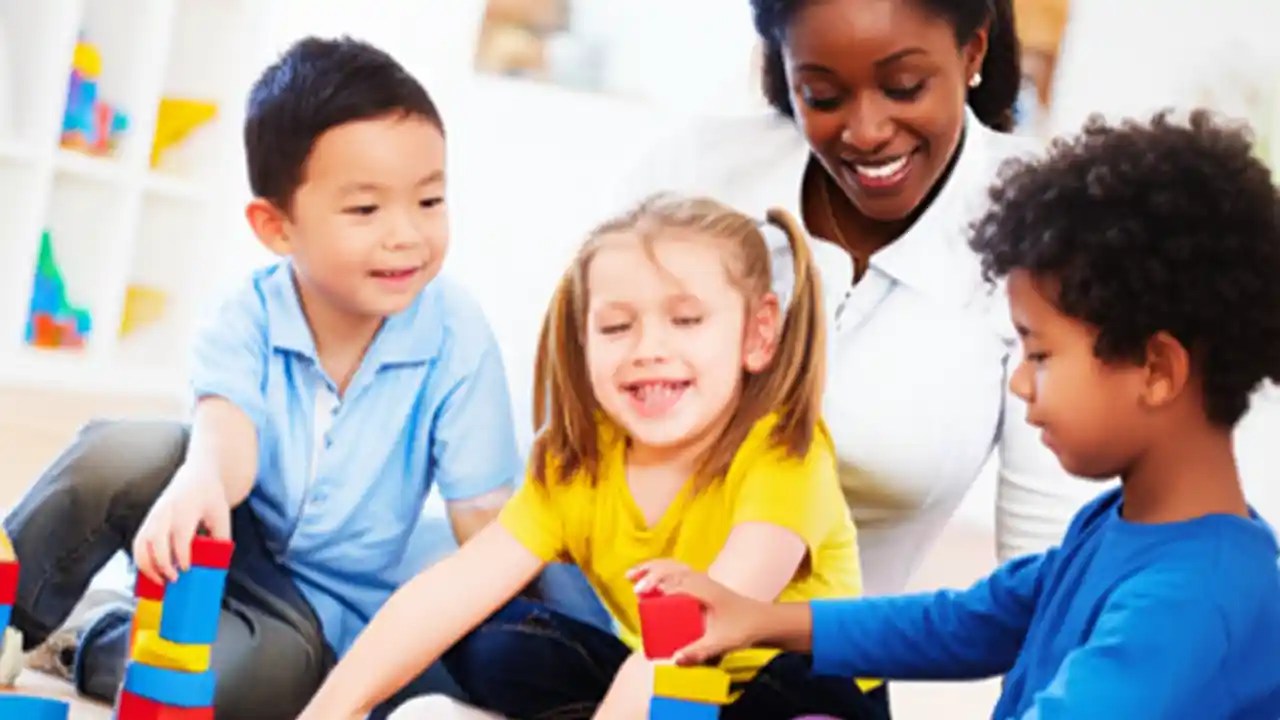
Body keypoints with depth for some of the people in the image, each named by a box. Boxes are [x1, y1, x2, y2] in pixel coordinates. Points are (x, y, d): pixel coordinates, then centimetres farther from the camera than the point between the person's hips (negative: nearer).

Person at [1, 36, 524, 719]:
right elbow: (227, 425, -35)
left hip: (315, 610, 0)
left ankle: (100, 647, -9)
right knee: (123, 456, -31)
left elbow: (482, 512, -17)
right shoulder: (249, 318, -16)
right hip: (212, 542, 0)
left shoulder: (457, 336, -18)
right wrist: (202, 478, -60)